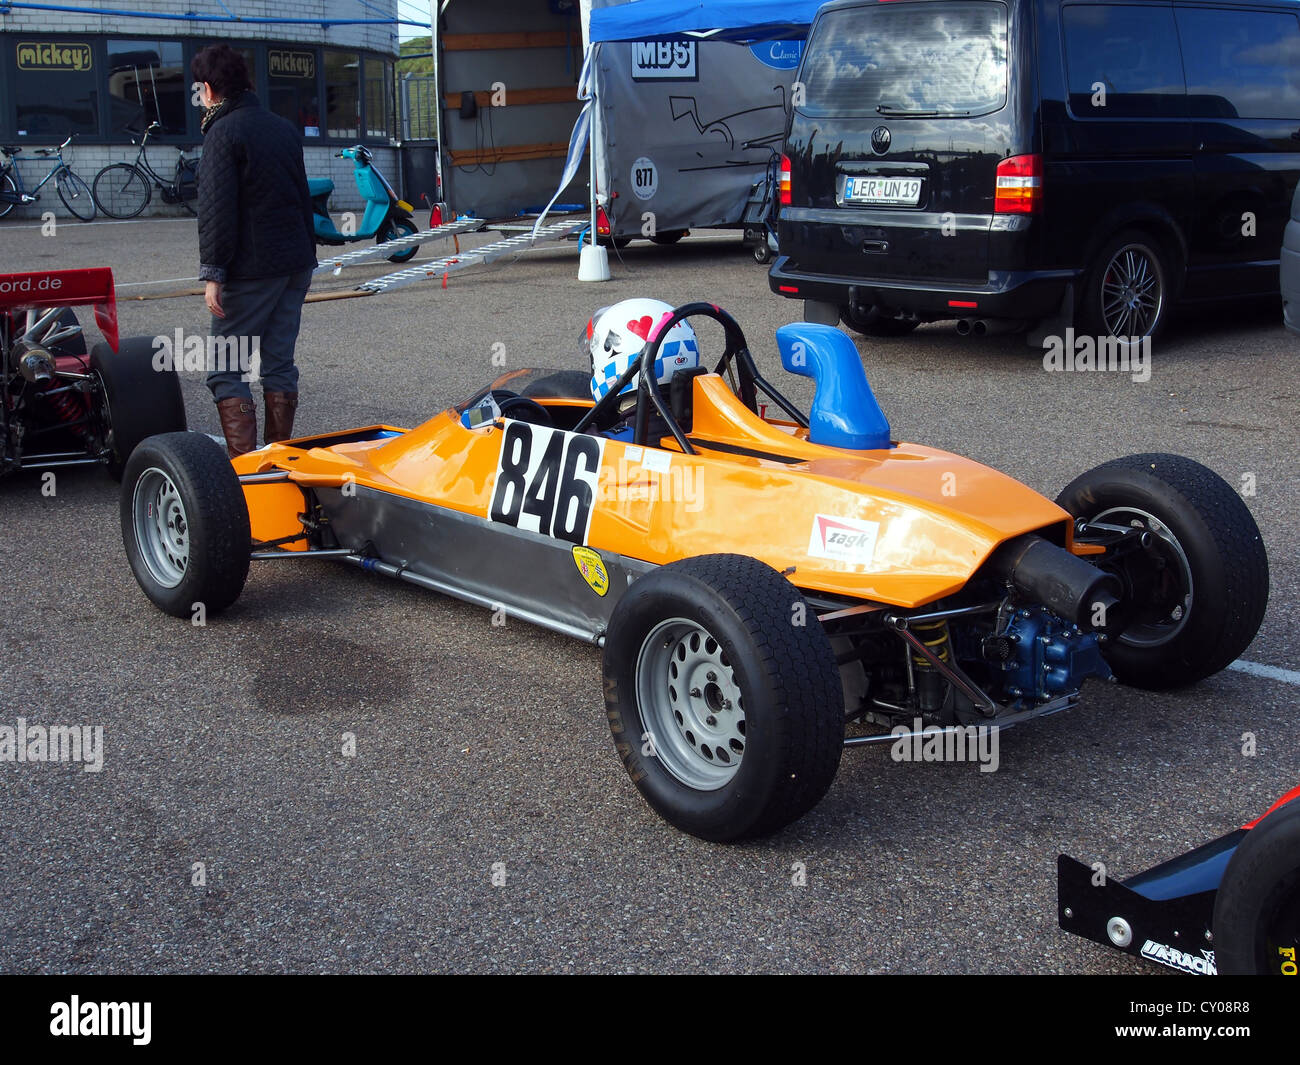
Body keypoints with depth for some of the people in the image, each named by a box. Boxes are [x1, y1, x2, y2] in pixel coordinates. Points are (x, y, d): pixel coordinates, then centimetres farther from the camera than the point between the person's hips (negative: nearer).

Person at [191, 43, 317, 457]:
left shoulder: (224, 132, -10)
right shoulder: (283, 127, 14)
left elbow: (217, 209, -17)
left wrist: (213, 272, -17)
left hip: (252, 268, -8)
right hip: (296, 263, 8)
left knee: (225, 369, -3)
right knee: (280, 362, 11)